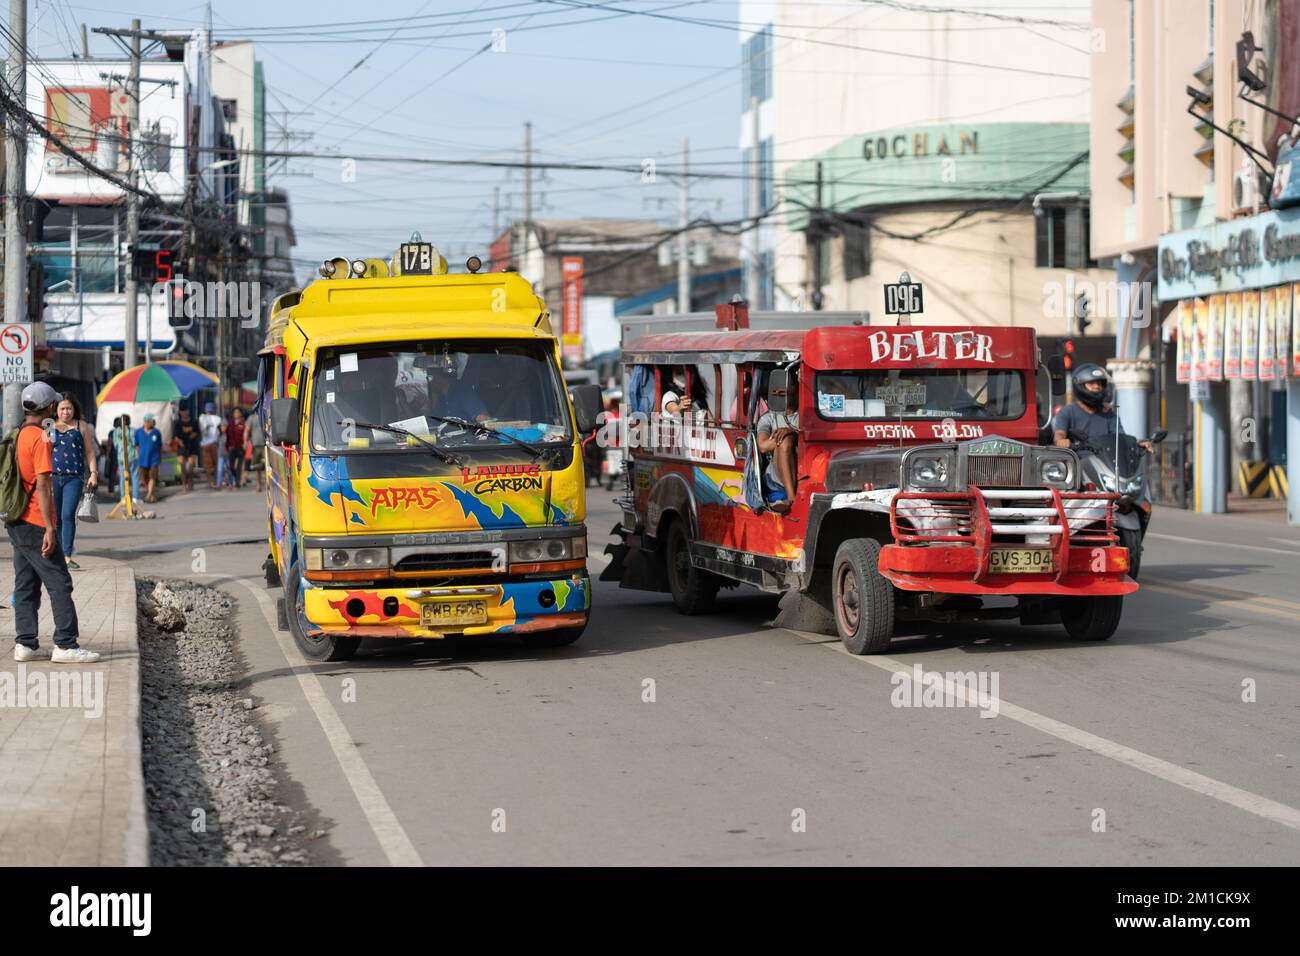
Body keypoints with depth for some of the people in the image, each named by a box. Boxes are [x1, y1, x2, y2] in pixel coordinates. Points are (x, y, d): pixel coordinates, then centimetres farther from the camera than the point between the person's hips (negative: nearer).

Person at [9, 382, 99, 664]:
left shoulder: (16, 437, 12)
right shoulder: (40, 439, -15)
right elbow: (42, 485, -20)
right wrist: (49, 528, -22)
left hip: (17, 523, 9)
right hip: (36, 524, -9)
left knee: (26, 585, 10)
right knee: (59, 584, -5)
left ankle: (25, 644, 9)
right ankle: (65, 645, -7)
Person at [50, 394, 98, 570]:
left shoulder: (81, 427, 9)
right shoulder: (49, 426, 10)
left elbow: (90, 452, 11)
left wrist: (93, 473, 3)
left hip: (74, 478, -2)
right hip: (53, 476, 2)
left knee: (68, 516, -13)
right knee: (55, 518, 4)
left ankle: (68, 556, -11)